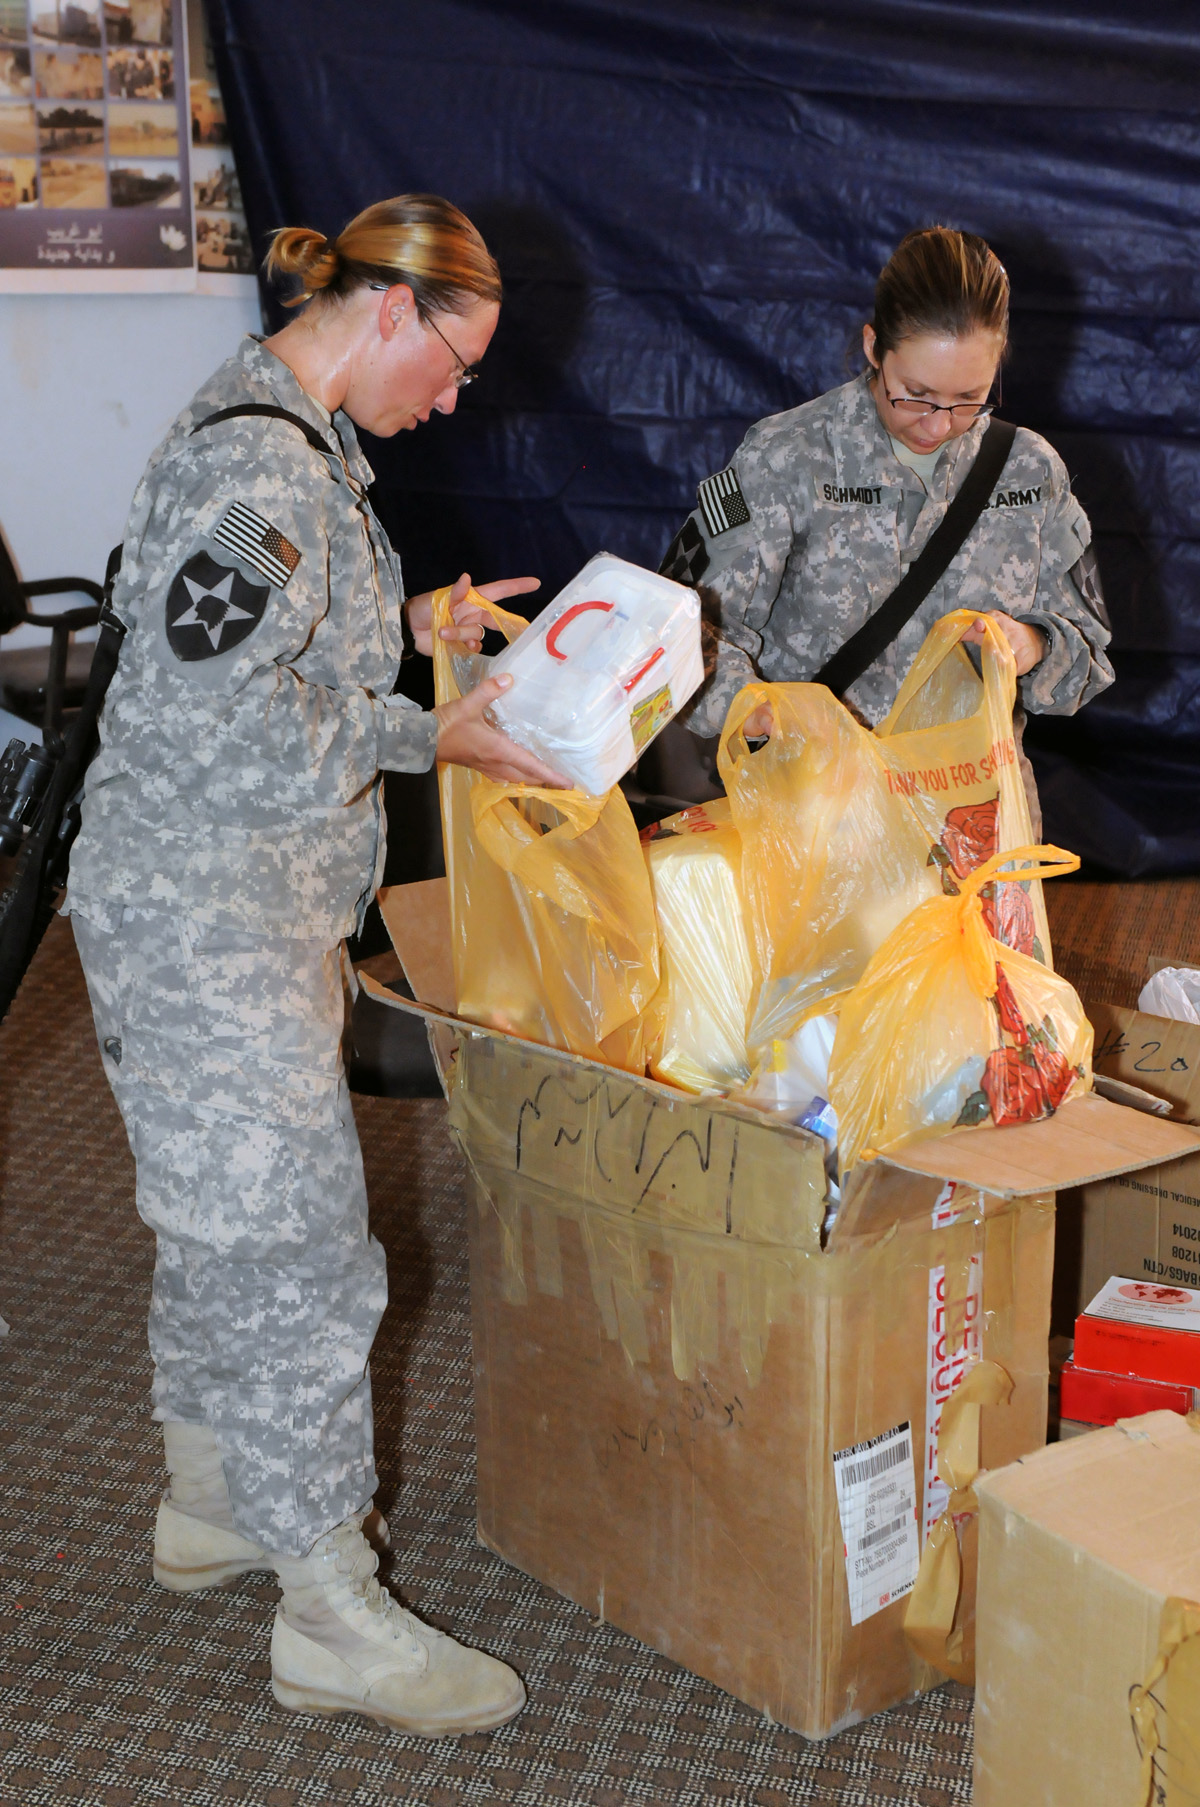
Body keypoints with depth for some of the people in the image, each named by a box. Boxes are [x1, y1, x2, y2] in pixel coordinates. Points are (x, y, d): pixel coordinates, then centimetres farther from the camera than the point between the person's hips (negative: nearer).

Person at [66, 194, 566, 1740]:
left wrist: (412, 624, 12)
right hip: (201, 909, -11)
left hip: (248, 899, 11)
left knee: (217, 1214, 20)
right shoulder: (253, 457, -21)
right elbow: (226, 723, -25)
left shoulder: (296, 436, 12)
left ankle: (209, 1505, 37)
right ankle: (331, 1614, 8)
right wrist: (431, 737, -16)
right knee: (286, 1237, -4)